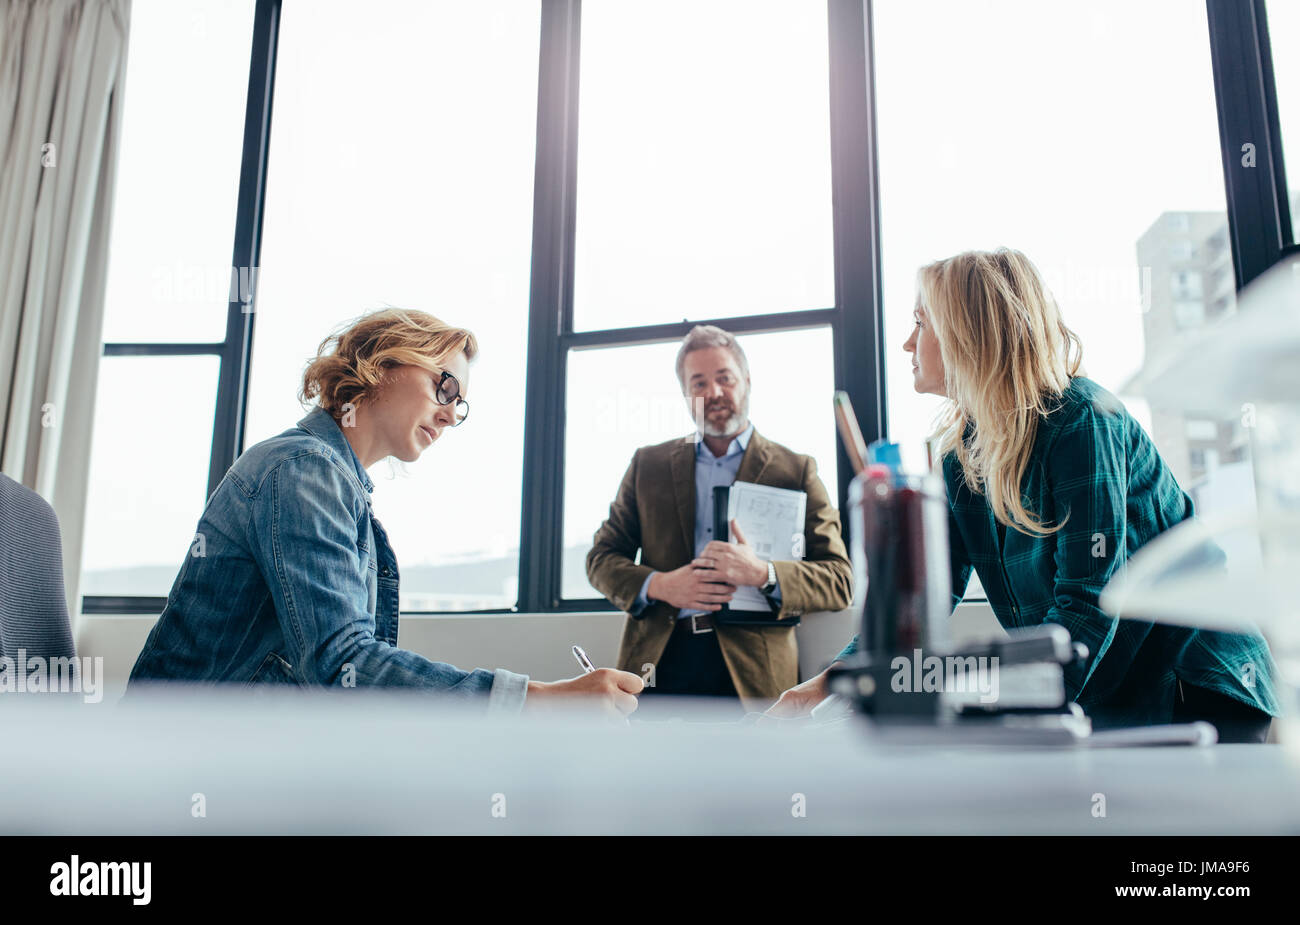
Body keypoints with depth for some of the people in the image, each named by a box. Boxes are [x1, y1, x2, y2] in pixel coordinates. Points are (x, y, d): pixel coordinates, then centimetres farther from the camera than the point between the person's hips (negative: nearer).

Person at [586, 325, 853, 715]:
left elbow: (839, 582, 1)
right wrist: (659, 585, -7)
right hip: (658, 663, 2)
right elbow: (602, 557, 13)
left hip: (751, 673, -1)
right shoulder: (648, 464, 14)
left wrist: (762, 574, -17)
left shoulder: (796, 471, 6)